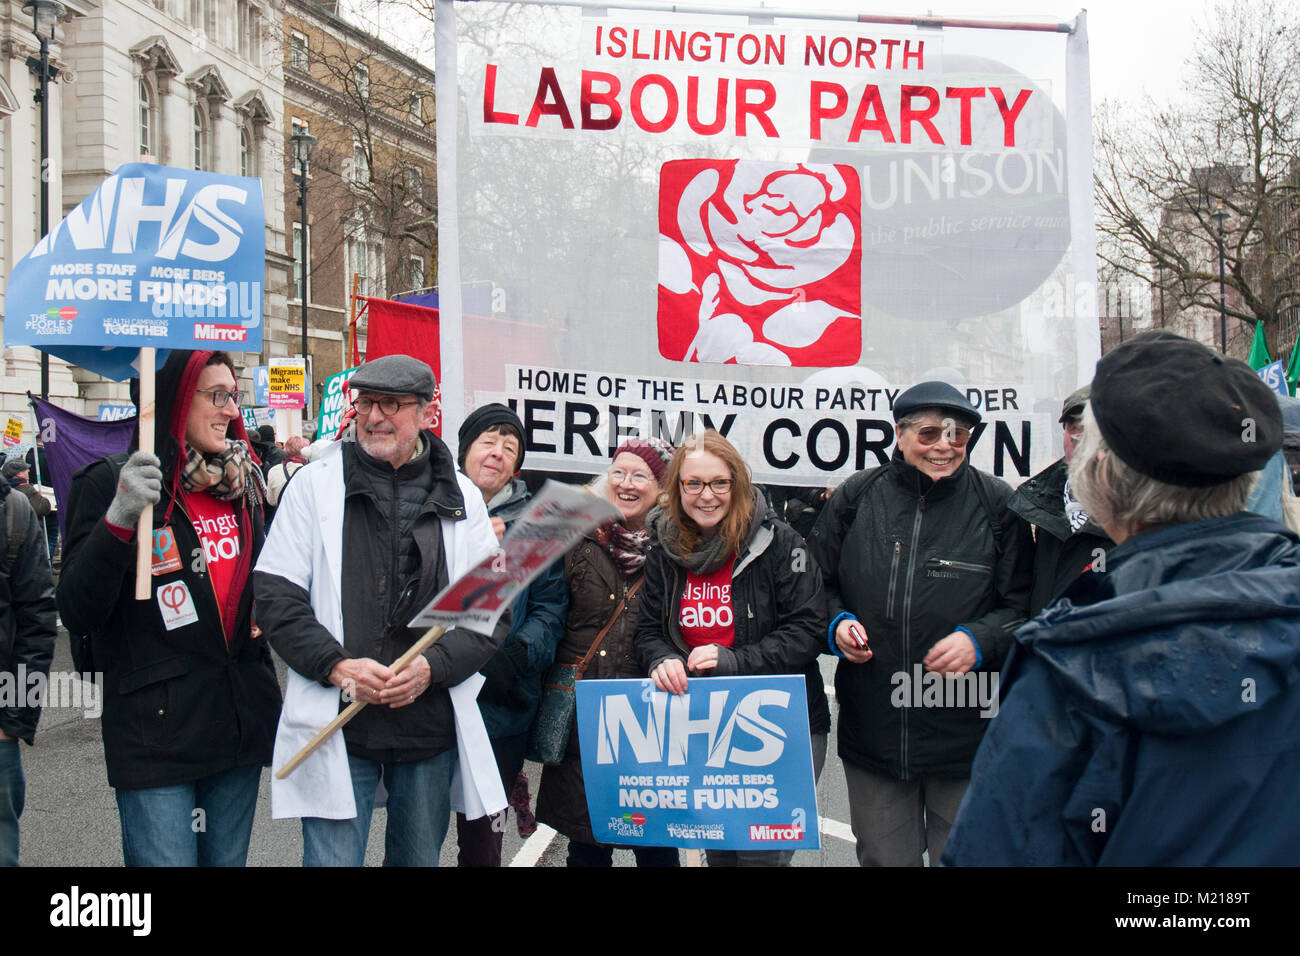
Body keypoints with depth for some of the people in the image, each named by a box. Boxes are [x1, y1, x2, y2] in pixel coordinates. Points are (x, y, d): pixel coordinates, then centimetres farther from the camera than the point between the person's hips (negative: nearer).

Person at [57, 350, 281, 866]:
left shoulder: (243, 482, 10)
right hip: (157, 729, -6)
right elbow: (76, 613, -15)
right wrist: (118, 520, -28)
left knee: (227, 858, 14)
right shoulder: (109, 482, -8)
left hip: (242, 721, 6)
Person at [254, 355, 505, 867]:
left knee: (420, 858, 17)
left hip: (432, 725, 2)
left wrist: (433, 666, -13)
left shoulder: (462, 498, 6)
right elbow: (275, 596, -1)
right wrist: (338, 666, -15)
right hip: (338, 727, -2)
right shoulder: (316, 484, 3)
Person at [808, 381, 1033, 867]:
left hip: (966, 735, -2)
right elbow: (817, 584, 15)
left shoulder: (997, 505, -1)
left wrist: (979, 641, -16)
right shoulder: (855, 498, 4)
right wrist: (836, 623, -4)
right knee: (883, 857, 13)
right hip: (871, 731, 2)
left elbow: (1023, 605, 1)